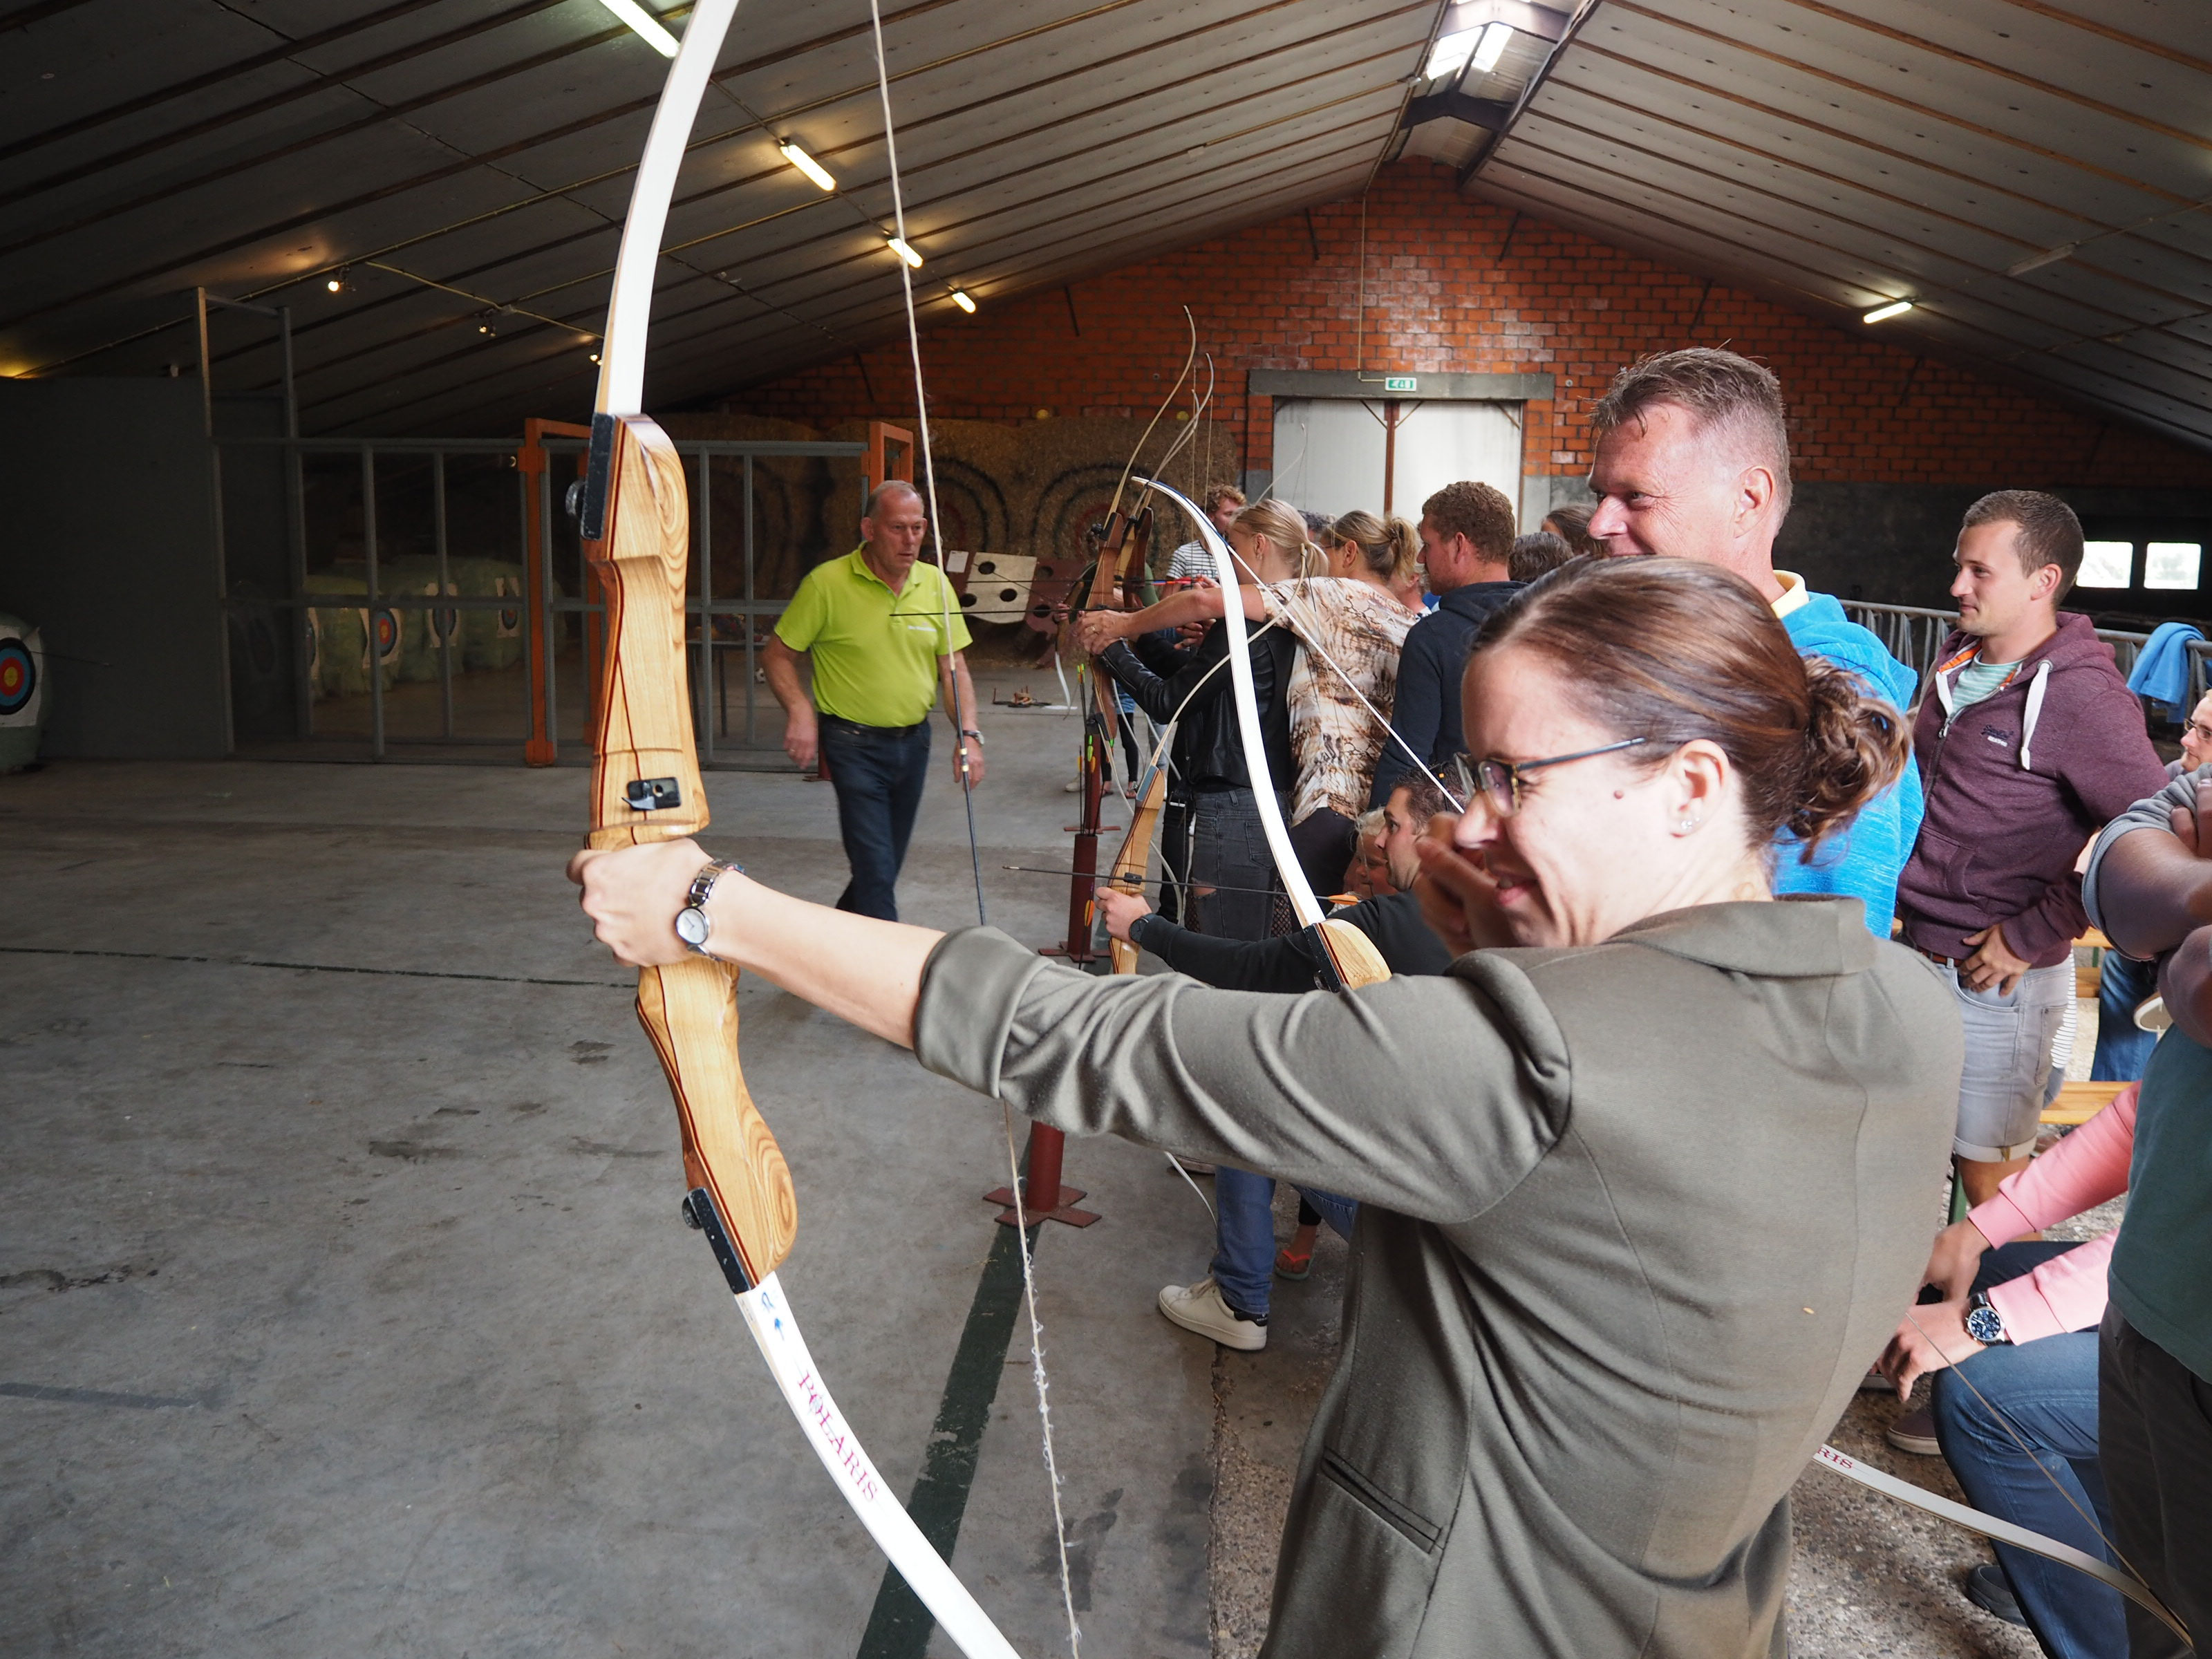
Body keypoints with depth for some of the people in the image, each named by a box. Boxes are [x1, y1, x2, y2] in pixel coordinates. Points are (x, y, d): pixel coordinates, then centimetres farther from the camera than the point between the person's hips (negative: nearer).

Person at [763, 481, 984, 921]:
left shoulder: (935, 583, 3)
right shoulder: (827, 583, -11)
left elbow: (953, 666, 5)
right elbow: (779, 656, -3)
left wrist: (968, 734, -7)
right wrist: (800, 712, -19)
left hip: (914, 740, 6)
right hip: (853, 745, -5)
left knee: (886, 863, 18)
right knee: (876, 870, -11)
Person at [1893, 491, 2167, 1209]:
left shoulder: (2081, 695, -17)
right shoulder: (1955, 660, 7)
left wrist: (2031, 936, -17)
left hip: (1997, 980, -7)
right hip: (1916, 953, 7)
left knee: (1990, 1179, 6)